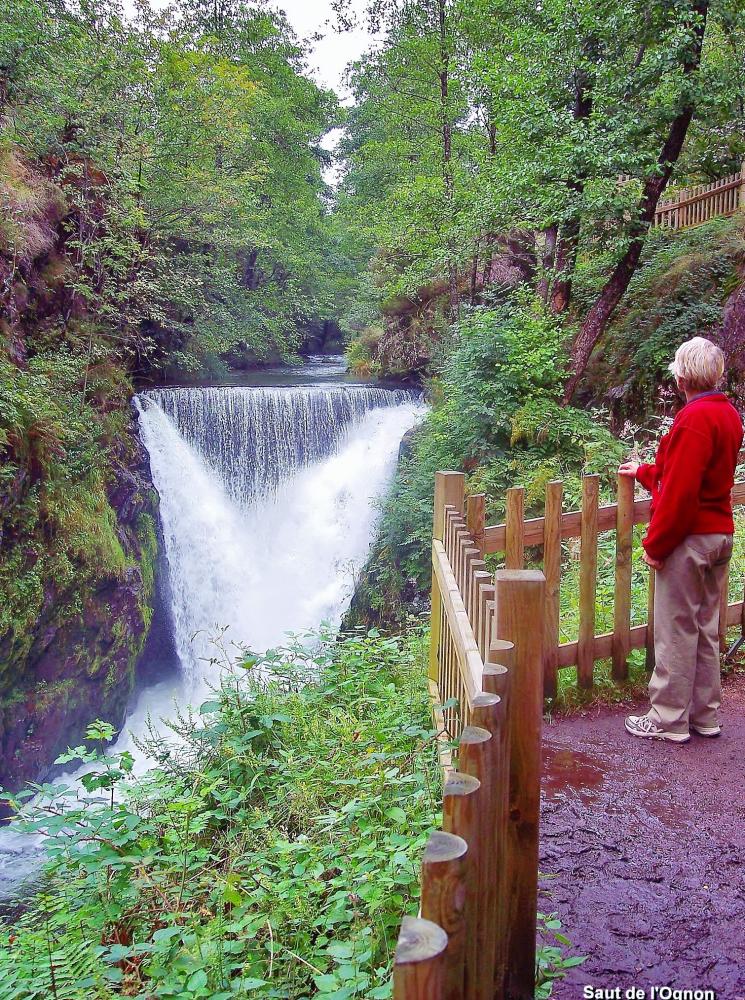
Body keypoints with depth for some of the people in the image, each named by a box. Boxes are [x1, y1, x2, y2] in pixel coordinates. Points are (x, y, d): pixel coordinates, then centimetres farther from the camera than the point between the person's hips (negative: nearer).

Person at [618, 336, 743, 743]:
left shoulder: (695, 419, -19)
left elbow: (680, 491, -23)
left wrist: (655, 544, -15)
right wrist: (643, 472, 35)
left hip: (689, 540, -9)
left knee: (676, 633, 1)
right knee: (706, 629, 16)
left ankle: (669, 720, 10)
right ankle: (705, 716, 25)